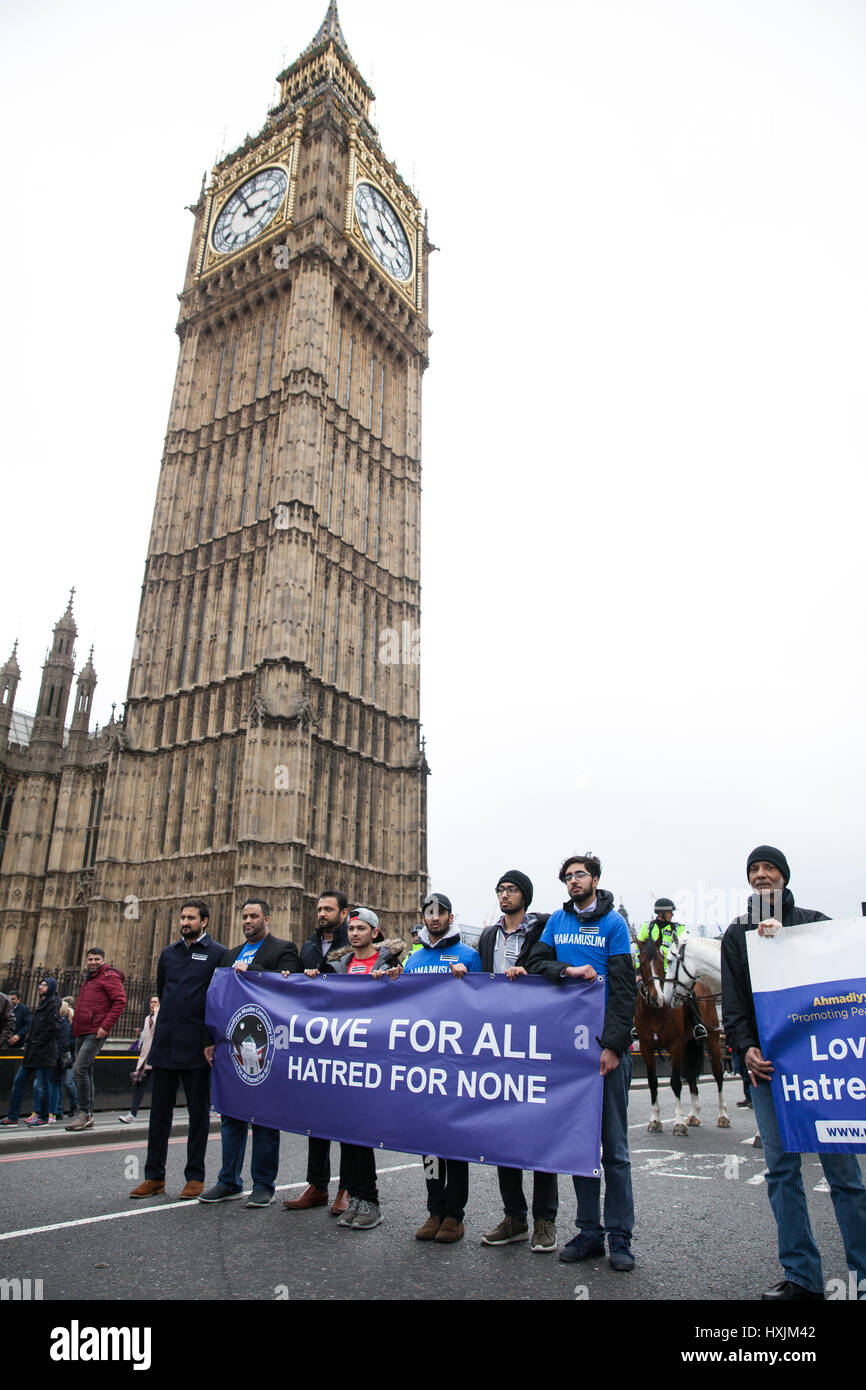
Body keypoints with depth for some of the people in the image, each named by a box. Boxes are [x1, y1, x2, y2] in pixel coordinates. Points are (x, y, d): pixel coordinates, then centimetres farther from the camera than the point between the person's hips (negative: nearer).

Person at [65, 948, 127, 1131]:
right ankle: (87, 1117, 18)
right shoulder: (88, 979, 22)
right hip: (82, 1032, 9)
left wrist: (105, 1026, -19)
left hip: (95, 1033, -9)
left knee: (79, 1069, -17)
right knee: (85, 1071, 11)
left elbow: (120, 1001, -14)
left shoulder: (109, 976, -5)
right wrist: (76, 1026, 16)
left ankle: (85, 1112, -8)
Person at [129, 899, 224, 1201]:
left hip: (196, 1047, -5)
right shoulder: (168, 953, 10)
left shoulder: (218, 954, -5)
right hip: (165, 1043, 5)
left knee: (199, 1114, 6)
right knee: (159, 1112, 11)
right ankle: (154, 1176, 22)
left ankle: (195, 1177, 16)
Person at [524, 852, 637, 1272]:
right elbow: (535, 962, 2)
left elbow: (624, 988, -6)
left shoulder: (613, 923, -1)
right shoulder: (557, 921, 10)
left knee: (614, 1145, 3)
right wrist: (569, 971, -16)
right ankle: (589, 1232, 23)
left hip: (606, 1045, -3)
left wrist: (612, 1045, -13)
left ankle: (620, 1237, 16)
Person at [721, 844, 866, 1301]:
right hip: (765, 1061, 2)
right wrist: (745, 1046, -7)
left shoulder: (814, 922, 7)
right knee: (781, 1169, 5)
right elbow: (731, 999, 8)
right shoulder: (737, 933, 11)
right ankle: (801, 1275, 14)